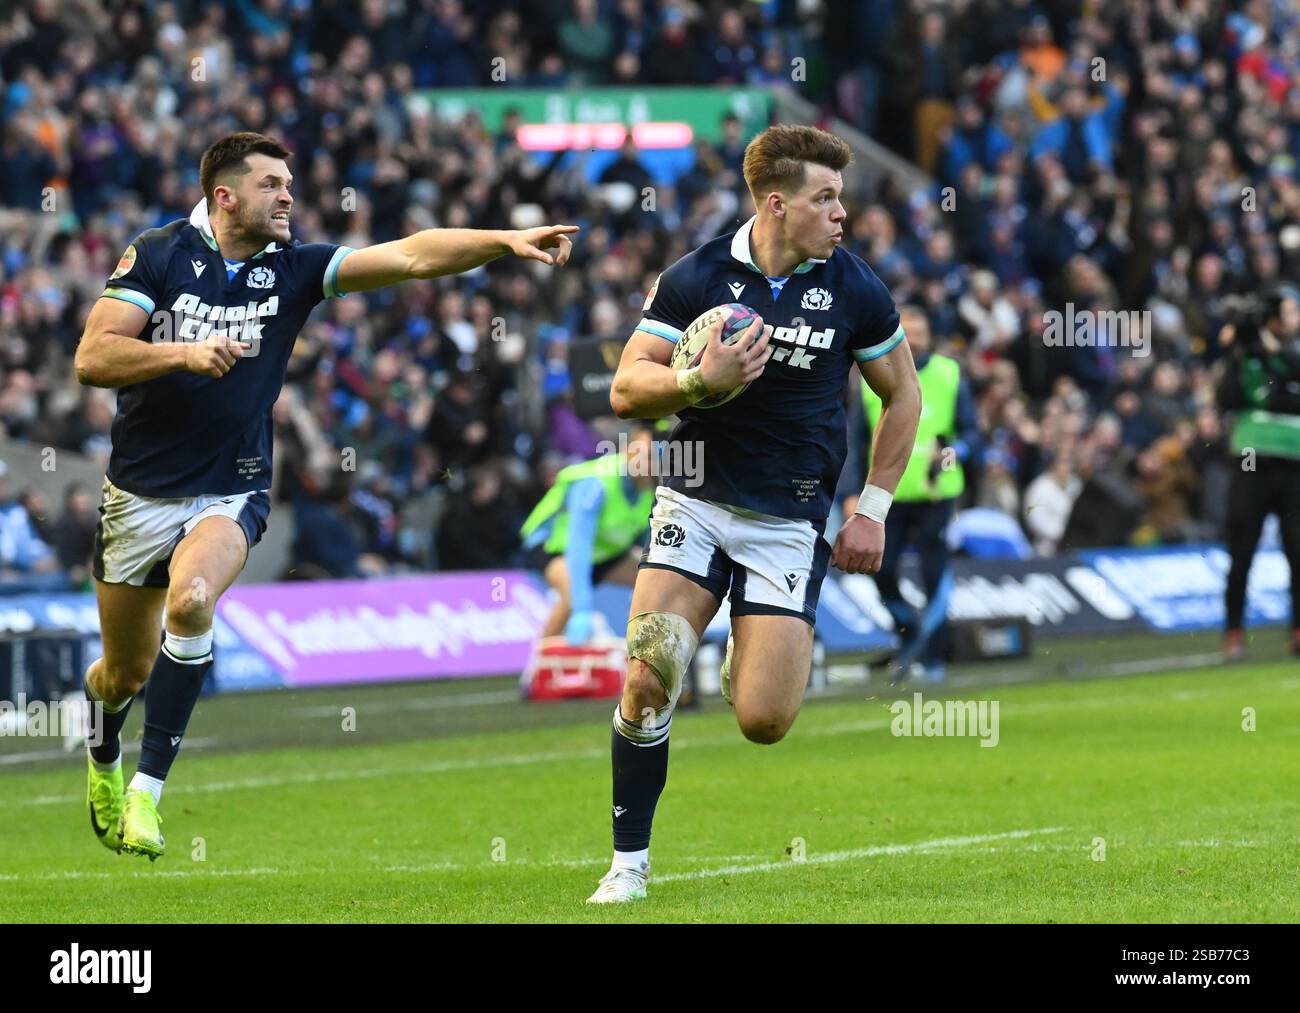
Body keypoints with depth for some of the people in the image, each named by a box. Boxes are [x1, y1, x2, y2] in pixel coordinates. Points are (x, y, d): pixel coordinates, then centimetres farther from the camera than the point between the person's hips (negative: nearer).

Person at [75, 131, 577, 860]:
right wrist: (184, 352, -26)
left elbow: (412, 255, -11)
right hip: (142, 491, 0)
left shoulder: (294, 268, -2)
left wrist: (507, 240, -23)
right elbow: (92, 359, -13)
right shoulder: (158, 257, -7)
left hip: (233, 490, 0)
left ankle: (148, 790, -23)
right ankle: (104, 758, 46)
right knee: (128, 672, 10)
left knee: (191, 599, -31)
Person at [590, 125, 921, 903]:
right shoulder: (697, 277, -5)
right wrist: (701, 379, -24)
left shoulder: (855, 290, -3)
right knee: (648, 679, -15)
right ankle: (630, 860, 1)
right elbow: (627, 391, -5)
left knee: (764, 721, -10)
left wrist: (874, 510, 6)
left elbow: (902, 394, 10)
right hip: (697, 501, 0)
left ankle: (762, 653, 28)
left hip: (791, 520, 0)